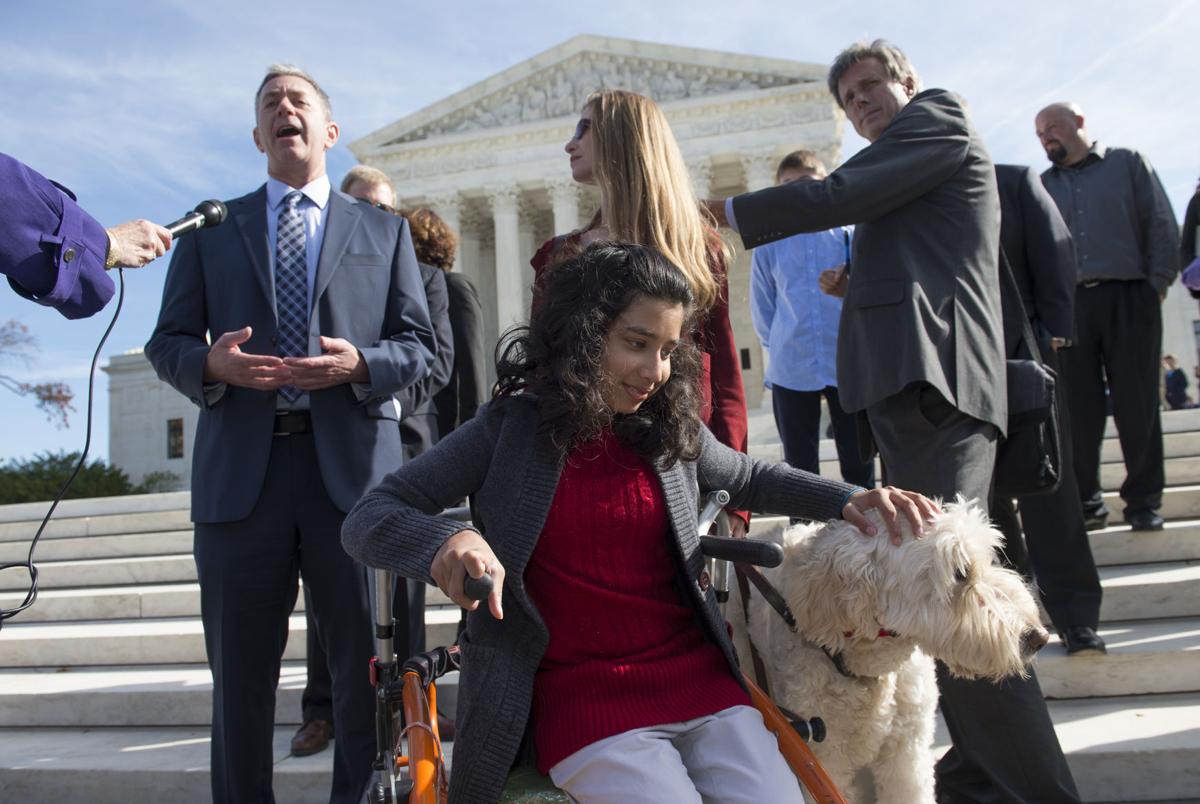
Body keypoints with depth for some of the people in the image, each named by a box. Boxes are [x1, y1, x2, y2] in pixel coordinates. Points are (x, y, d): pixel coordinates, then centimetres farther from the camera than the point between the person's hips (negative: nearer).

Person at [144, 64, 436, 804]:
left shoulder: (384, 231, 13)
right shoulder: (211, 229, 14)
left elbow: (420, 347, 7)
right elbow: (167, 341, 10)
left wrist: (359, 364, -13)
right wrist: (210, 363, -13)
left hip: (351, 465, 0)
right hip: (240, 471, 1)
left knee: (367, 661, 7)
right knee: (241, 667, 9)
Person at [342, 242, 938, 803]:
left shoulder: (672, 429, 7)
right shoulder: (510, 431, -4)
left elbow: (746, 478, 27)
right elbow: (366, 520, -5)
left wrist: (847, 499, 12)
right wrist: (445, 540, -28)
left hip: (699, 680, 4)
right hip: (580, 699, -4)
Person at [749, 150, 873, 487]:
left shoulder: (850, 235, 2)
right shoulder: (769, 245, 6)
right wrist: (782, 348, 10)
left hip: (848, 365, -1)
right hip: (791, 371, 1)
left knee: (858, 460, 6)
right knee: (800, 465, 9)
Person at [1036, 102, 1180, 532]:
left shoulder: (1127, 162, 13)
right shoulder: (1042, 185, 17)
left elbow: (1162, 224, 7)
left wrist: (1158, 282, -4)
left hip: (1128, 298, -1)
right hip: (1069, 304, 2)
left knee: (1137, 401, -2)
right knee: (1078, 404, -2)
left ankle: (1143, 500, 6)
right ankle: (1086, 501, 5)